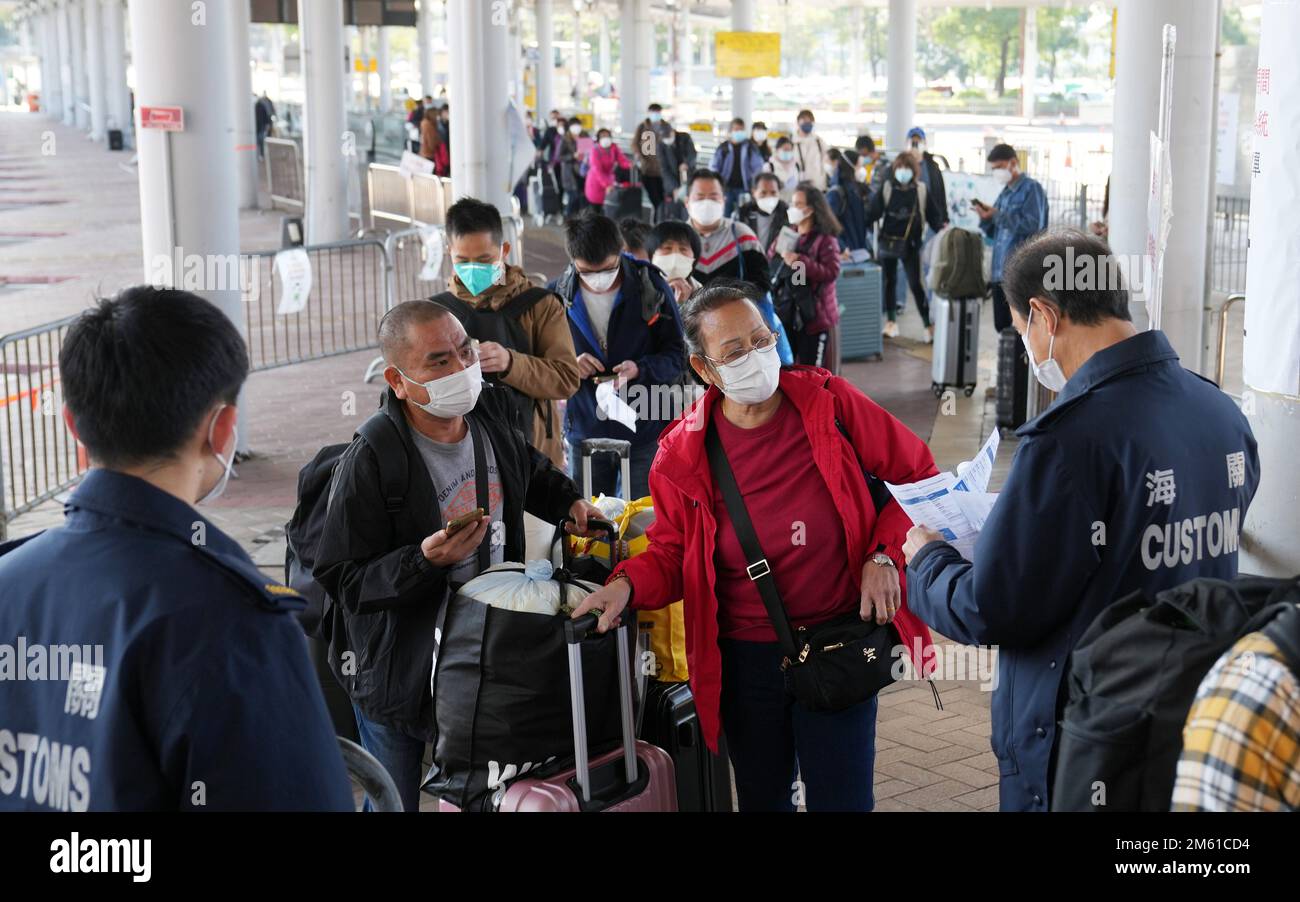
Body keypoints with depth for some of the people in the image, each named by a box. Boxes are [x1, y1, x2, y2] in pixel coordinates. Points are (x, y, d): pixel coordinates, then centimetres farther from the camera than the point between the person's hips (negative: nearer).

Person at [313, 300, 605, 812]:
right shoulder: (370, 463, -25)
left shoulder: (489, 414, -4)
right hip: (400, 672, -5)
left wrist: (568, 503, 5)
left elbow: (529, 471, 21)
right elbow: (342, 580, -22)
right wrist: (424, 561, -34)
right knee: (395, 802, 12)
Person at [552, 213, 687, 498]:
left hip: (646, 432, -2)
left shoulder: (651, 287, -7)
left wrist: (640, 369, -22)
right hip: (585, 431, 2)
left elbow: (677, 356, -3)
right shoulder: (559, 293, -3)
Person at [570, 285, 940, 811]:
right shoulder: (682, 456, -6)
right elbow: (672, 552, 3)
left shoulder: (830, 403, -9)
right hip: (745, 657, 1)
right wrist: (628, 585, -16)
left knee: (842, 799, 6)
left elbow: (916, 474, 0)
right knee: (762, 800, 18)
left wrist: (885, 556, -11)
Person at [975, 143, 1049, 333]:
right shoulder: (1005, 193, 18)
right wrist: (986, 218, 1)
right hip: (999, 272, 8)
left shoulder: (1032, 189, -6)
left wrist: (997, 215, -16)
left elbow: (1033, 226, -17)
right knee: (1002, 326, 10)